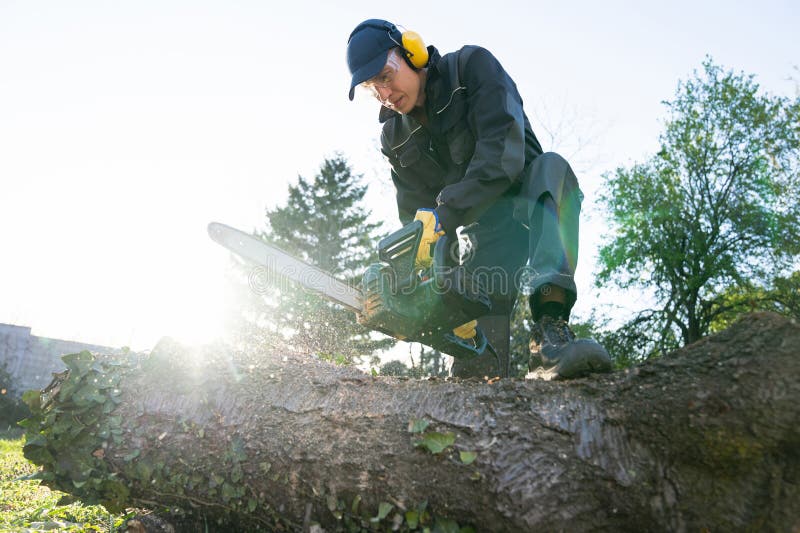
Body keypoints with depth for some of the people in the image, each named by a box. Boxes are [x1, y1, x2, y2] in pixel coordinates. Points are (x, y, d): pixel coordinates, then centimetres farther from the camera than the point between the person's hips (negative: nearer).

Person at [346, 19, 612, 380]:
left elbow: (503, 150, -27)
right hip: (486, 232, 4)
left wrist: (444, 215, -35)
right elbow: (414, 214, -1)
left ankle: (550, 334, -51)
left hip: (533, 202, -3)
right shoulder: (395, 139, 3)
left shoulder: (472, 66, -12)